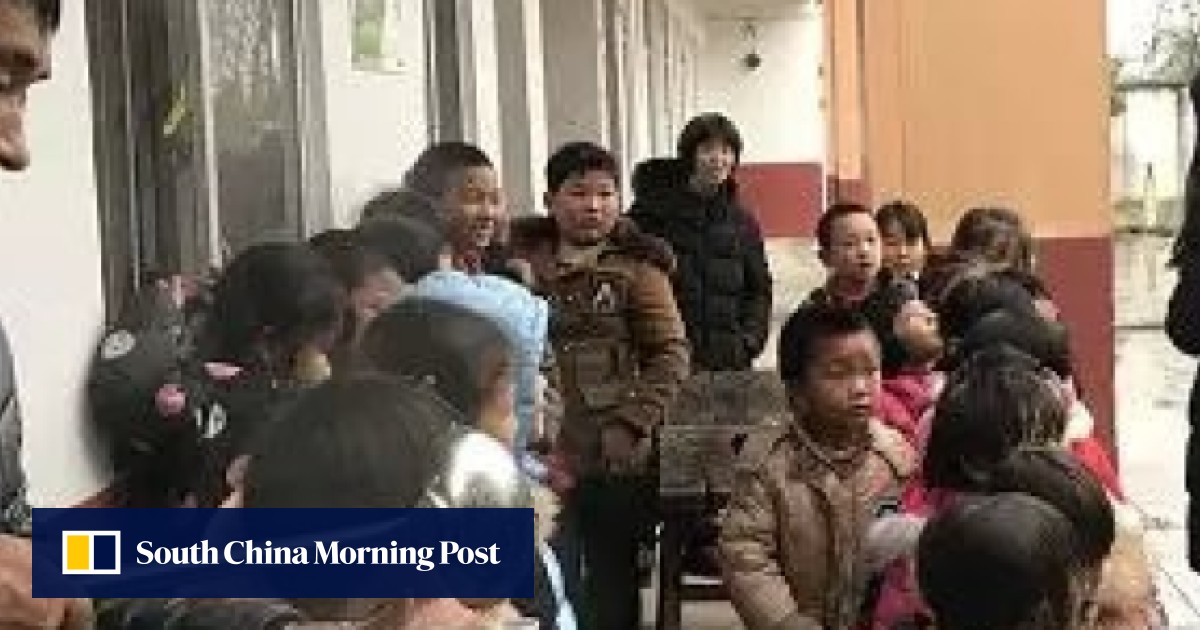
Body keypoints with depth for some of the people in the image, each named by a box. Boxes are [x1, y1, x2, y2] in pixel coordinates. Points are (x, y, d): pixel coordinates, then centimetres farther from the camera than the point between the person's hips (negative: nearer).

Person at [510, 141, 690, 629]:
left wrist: (632, 423, -13)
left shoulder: (636, 265, -1)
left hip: (615, 459, -1)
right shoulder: (523, 258, 5)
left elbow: (671, 354, -5)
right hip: (542, 453, 1)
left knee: (612, 581, 12)